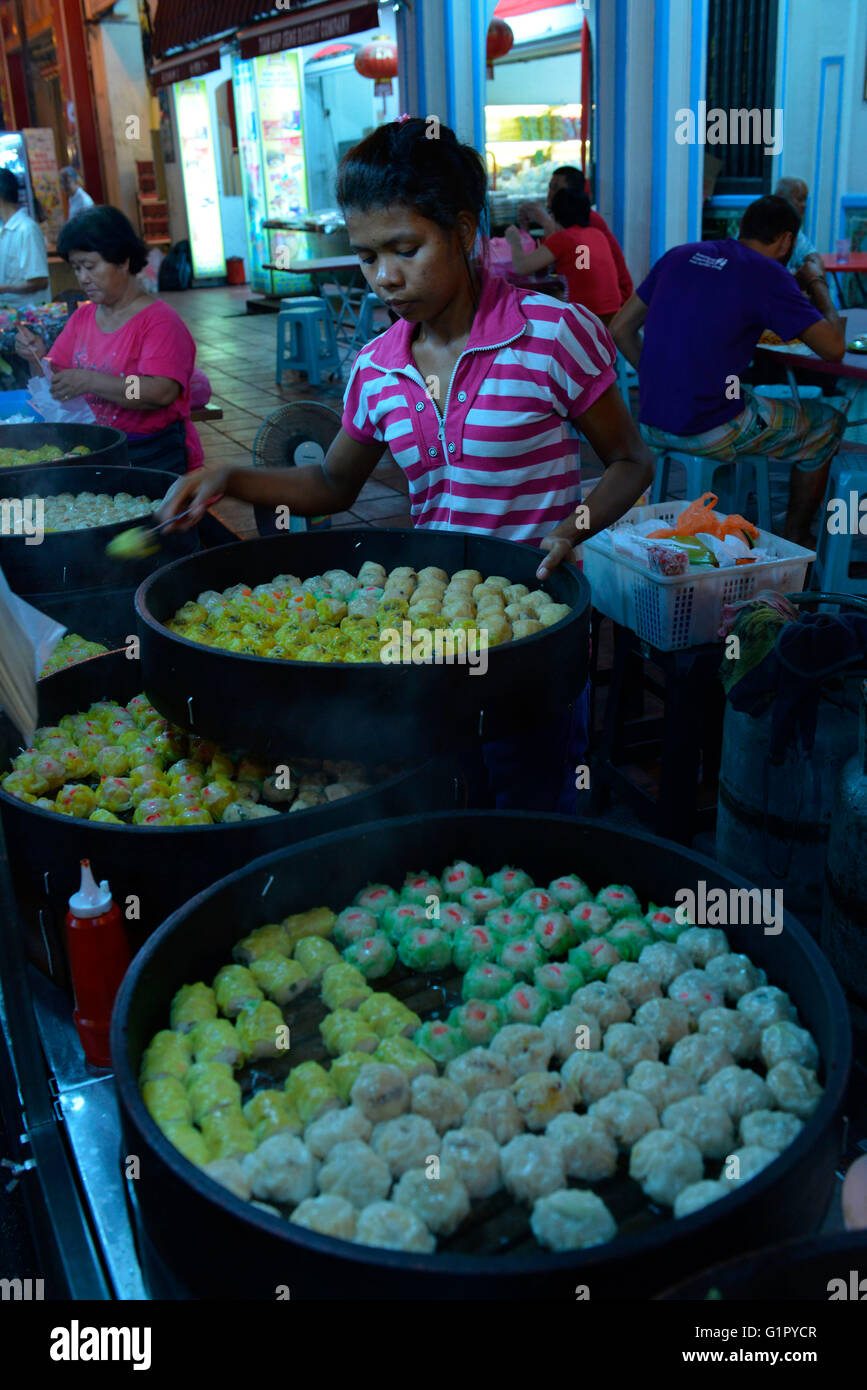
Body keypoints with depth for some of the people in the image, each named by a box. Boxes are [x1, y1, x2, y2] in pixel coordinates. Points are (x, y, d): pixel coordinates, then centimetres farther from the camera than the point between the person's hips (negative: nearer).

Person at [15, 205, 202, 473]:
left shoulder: (159, 321, -8)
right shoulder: (82, 318, 15)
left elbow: (163, 393, -22)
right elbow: (54, 383, 19)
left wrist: (90, 381, -26)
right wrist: (38, 357, -3)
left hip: (154, 456, -6)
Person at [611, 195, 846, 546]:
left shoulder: (680, 255, 9)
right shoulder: (768, 274, -8)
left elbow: (620, 329, 12)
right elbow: (833, 348, -5)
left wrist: (660, 382, 17)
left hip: (650, 425, 7)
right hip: (710, 432, -7)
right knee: (827, 424, 15)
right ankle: (795, 541, 27)